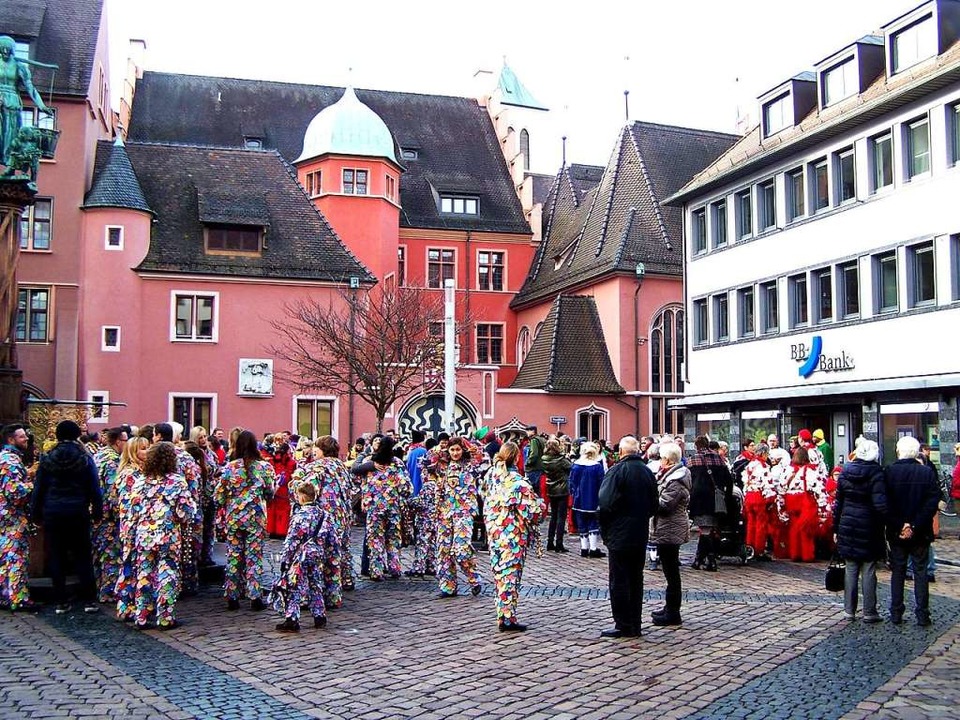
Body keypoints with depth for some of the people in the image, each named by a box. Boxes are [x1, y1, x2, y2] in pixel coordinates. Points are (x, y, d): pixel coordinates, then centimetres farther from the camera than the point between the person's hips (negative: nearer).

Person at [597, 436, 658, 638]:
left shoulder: (617, 471, -14)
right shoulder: (647, 472, 6)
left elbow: (606, 504, -20)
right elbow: (654, 505, 13)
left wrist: (605, 528, -5)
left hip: (620, 536, -6)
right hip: (640, 536, 7)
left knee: (619, 581, 0)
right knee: (636, 580, 13)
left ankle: (623, 625, 2)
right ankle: (635, 625, 18)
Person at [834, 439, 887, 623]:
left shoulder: (845, 472, 3)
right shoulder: (875, 473, -11)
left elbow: (838, 502, 7)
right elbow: (880, 503, -21)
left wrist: (835, 528, 12)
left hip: (848, 525, 4)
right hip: (869, 528, -4)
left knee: (850, 570, 10)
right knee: (868, 570, 4)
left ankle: (849, 610, 14)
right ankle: (869, 612, 8)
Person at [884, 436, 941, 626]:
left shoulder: (889, 471, -8)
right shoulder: (927, 472, -7)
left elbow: (885, 503, -11)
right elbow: (932, 503, -11)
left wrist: (898, 526, -8)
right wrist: (914, 526, -12)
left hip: (896, 532, 0)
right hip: (920, 532, 0)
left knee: (897, 572, 11)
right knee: (920, 573, 9)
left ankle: (896, 614, 13)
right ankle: (922, 615, 10)